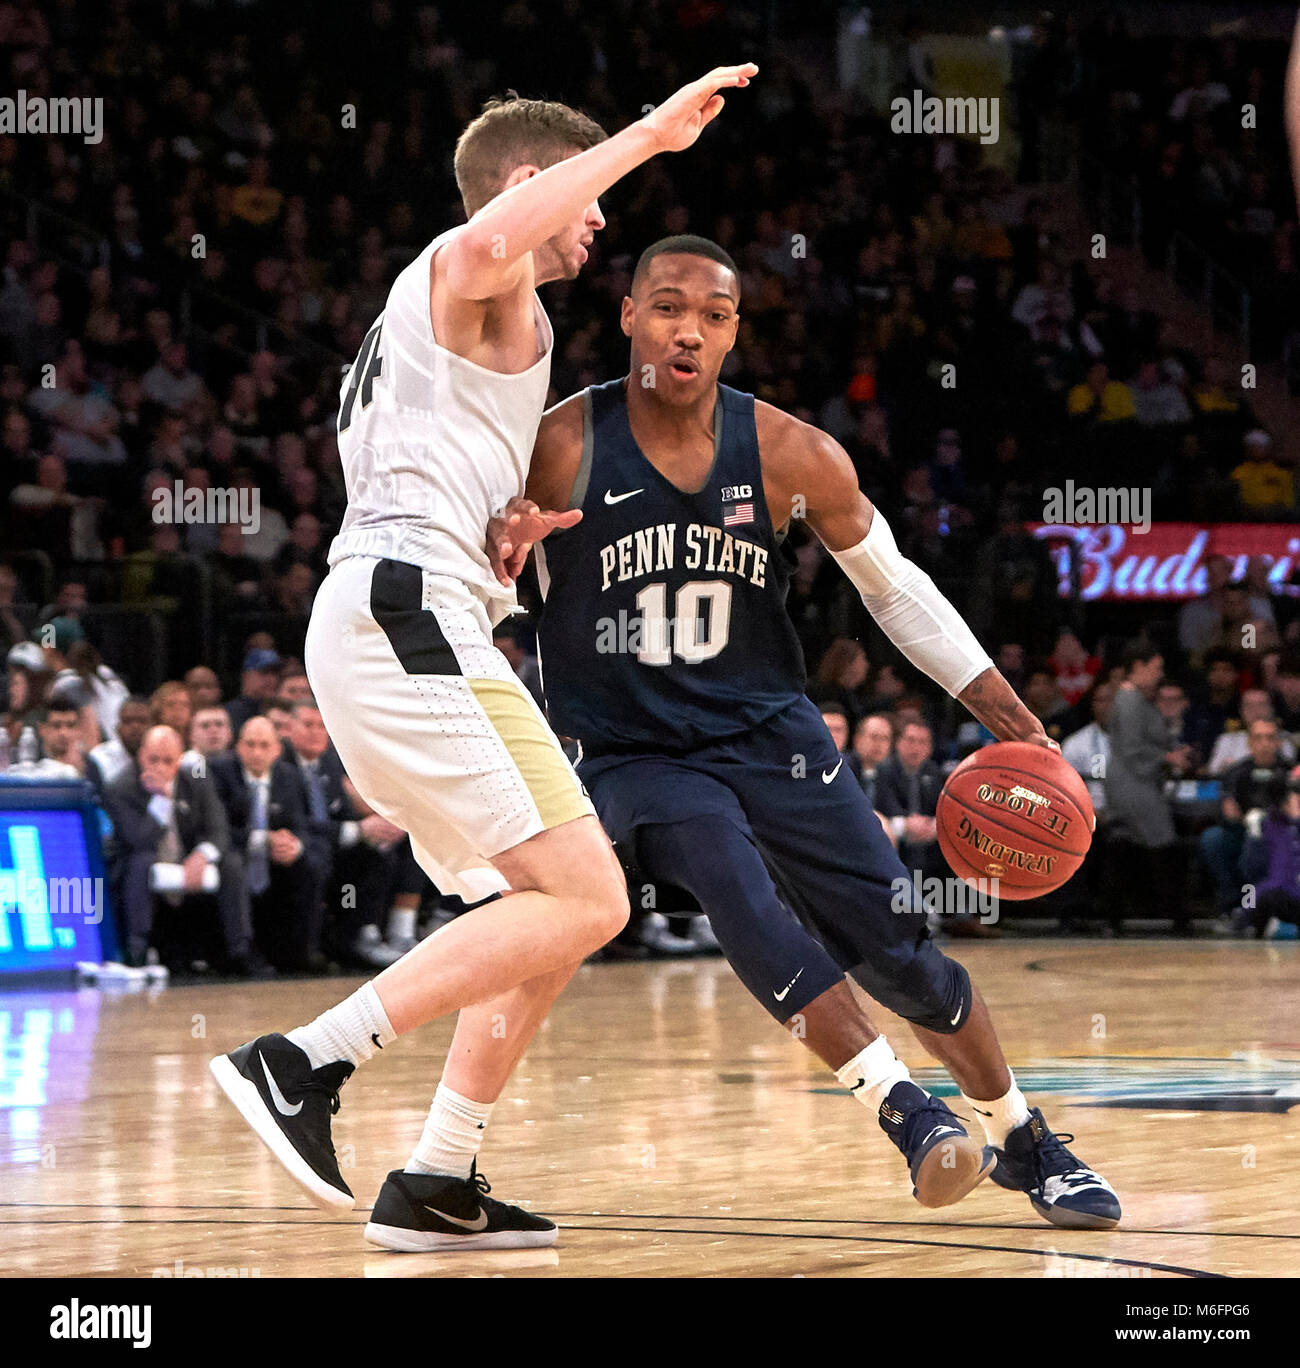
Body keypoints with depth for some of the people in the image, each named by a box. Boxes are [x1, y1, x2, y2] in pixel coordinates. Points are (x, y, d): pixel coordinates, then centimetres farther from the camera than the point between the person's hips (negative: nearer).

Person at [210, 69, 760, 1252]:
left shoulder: (439, 310, 32)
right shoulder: (466, 272, 1)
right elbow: (493, 241, -27)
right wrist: (644, 136, -23)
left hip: (388, 624, 11)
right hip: (410, 616, -11)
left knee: (557, 906, 13)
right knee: (582, 901, -17)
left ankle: (436, 1185, 8)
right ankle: (304, 1062, -21)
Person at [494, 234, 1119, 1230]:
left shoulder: (792, 458, -8)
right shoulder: (561, 449, -15)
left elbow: (896, 589, 5)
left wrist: (1015, 724, 1)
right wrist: (502, 547, -33)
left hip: (768, 730, 2)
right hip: (632, 753, -2)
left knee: (898, 947, -3)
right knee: (741, 894, -31)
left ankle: (1025, 1142, 18)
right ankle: (902, 1108, -24)